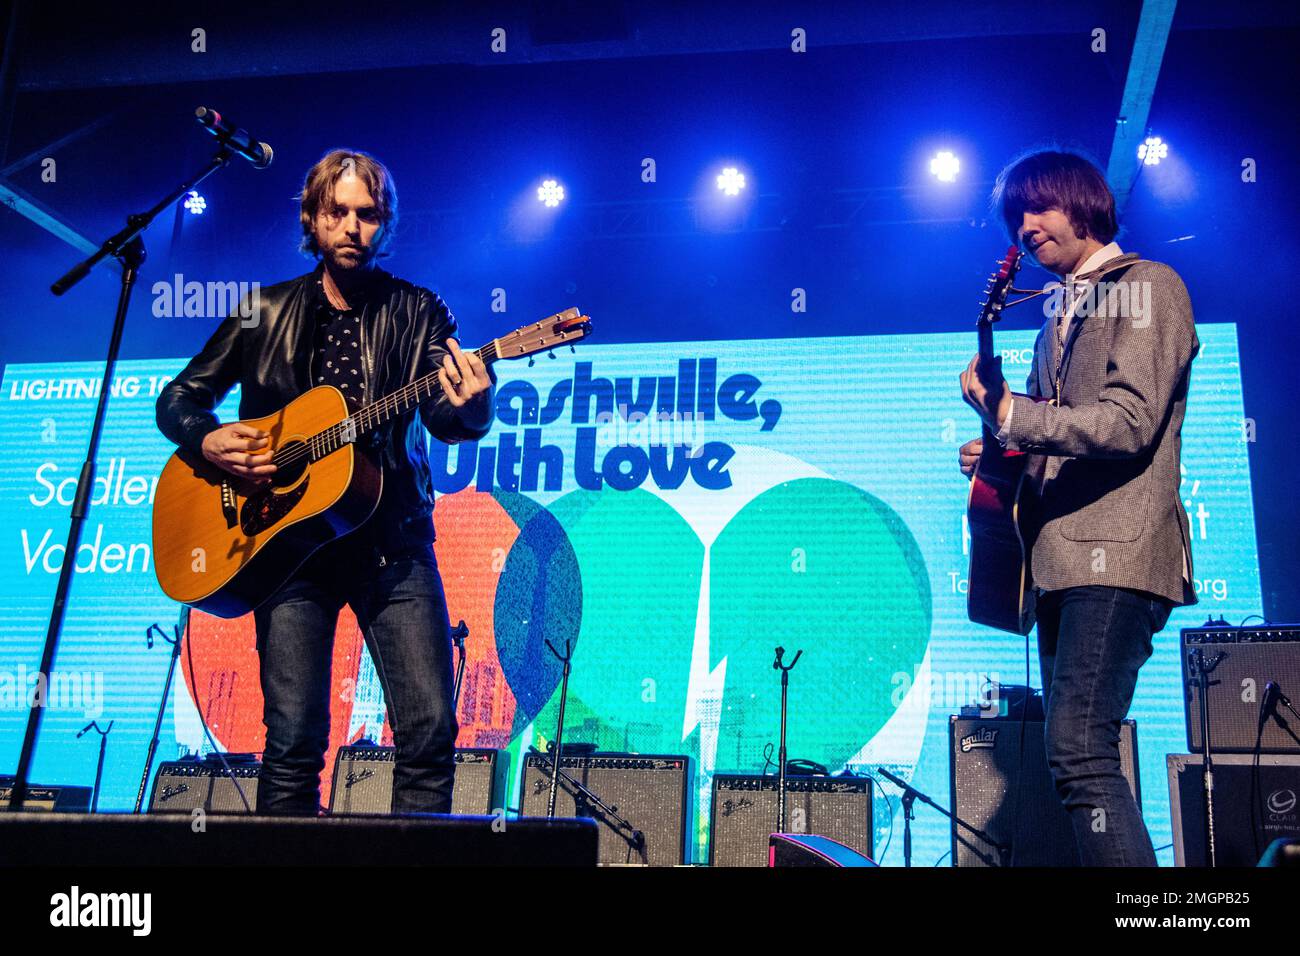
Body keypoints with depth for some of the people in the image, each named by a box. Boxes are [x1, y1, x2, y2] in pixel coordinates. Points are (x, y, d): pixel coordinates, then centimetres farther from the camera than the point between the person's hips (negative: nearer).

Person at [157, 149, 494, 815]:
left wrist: (471, 405, -32)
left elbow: (447, 421, -7)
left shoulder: (418, 314, 7)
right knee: (293, 738, -4)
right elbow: (178, 398, 17)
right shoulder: (265, 314, 11)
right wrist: (208, 440, -6)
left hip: (393, 541, 0)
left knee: (430, 729, -8)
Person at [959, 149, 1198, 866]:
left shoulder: (1147, 287, -1)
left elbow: (1131, 424, -15)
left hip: (1116, 549, -9)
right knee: (1077, 753, 9)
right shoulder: (1061, 315, 24)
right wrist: (1001, 458, 10)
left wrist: (1011, 415, -17)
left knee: (1078, 749, -20)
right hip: (1060, 556, 9)